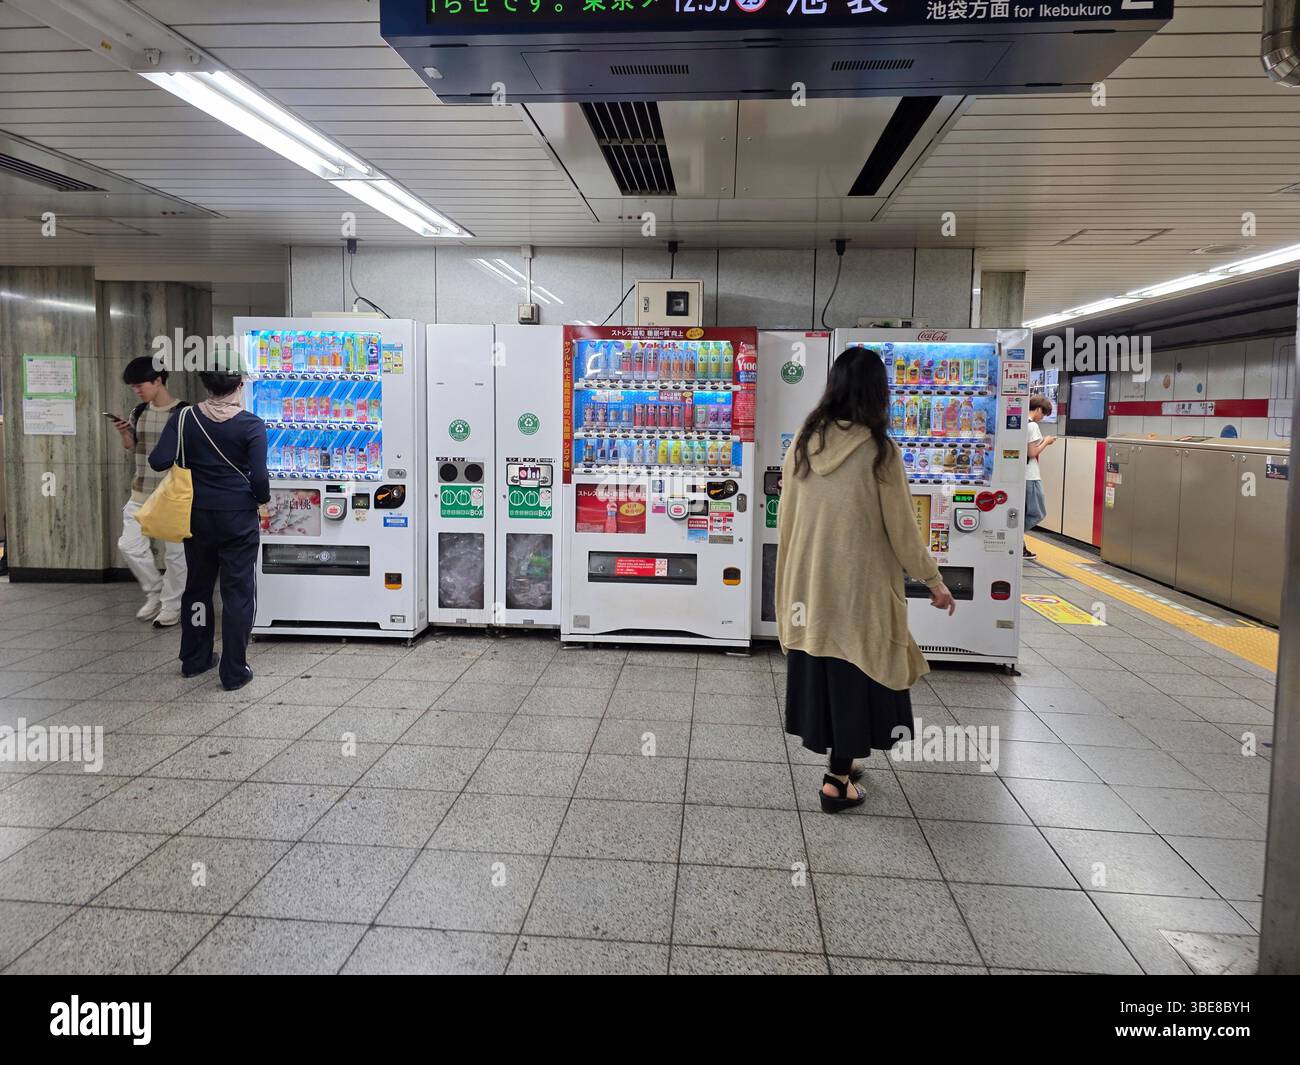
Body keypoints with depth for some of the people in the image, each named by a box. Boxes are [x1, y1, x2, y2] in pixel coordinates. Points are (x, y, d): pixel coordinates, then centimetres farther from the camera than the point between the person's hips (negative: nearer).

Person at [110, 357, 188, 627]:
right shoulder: (139, 412, 6)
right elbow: (130, 446, 15)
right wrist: (123, 432, -4)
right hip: (141, 492, 6)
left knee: (175, 552, 2)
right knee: (129, 545, 5)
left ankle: (171, 606, 15)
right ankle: (155, 590, 25)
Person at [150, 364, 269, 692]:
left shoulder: (184, 419, -5)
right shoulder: (252, 425, -13)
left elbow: (159, 461, -11)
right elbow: (259, 477, -17)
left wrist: (189, 457, 8)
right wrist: (262, 497, 3)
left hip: (197, 517, 4)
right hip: (238, 518, -4)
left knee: (197, 585, 20)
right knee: (238, 593, 5)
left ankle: (194, 659, 33)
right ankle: (233, 672, 8)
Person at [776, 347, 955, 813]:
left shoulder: (804, 442, -2)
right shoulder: (879, 451, -15)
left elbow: (786, 517, 6)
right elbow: (902, 529, -10)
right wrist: (933, 579, 4)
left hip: (808, 581, 5)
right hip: (859, 584, -5)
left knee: (818, 670, 17)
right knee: (855, 677, 8)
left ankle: (838, 758, 32)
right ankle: (838, 780, 12)